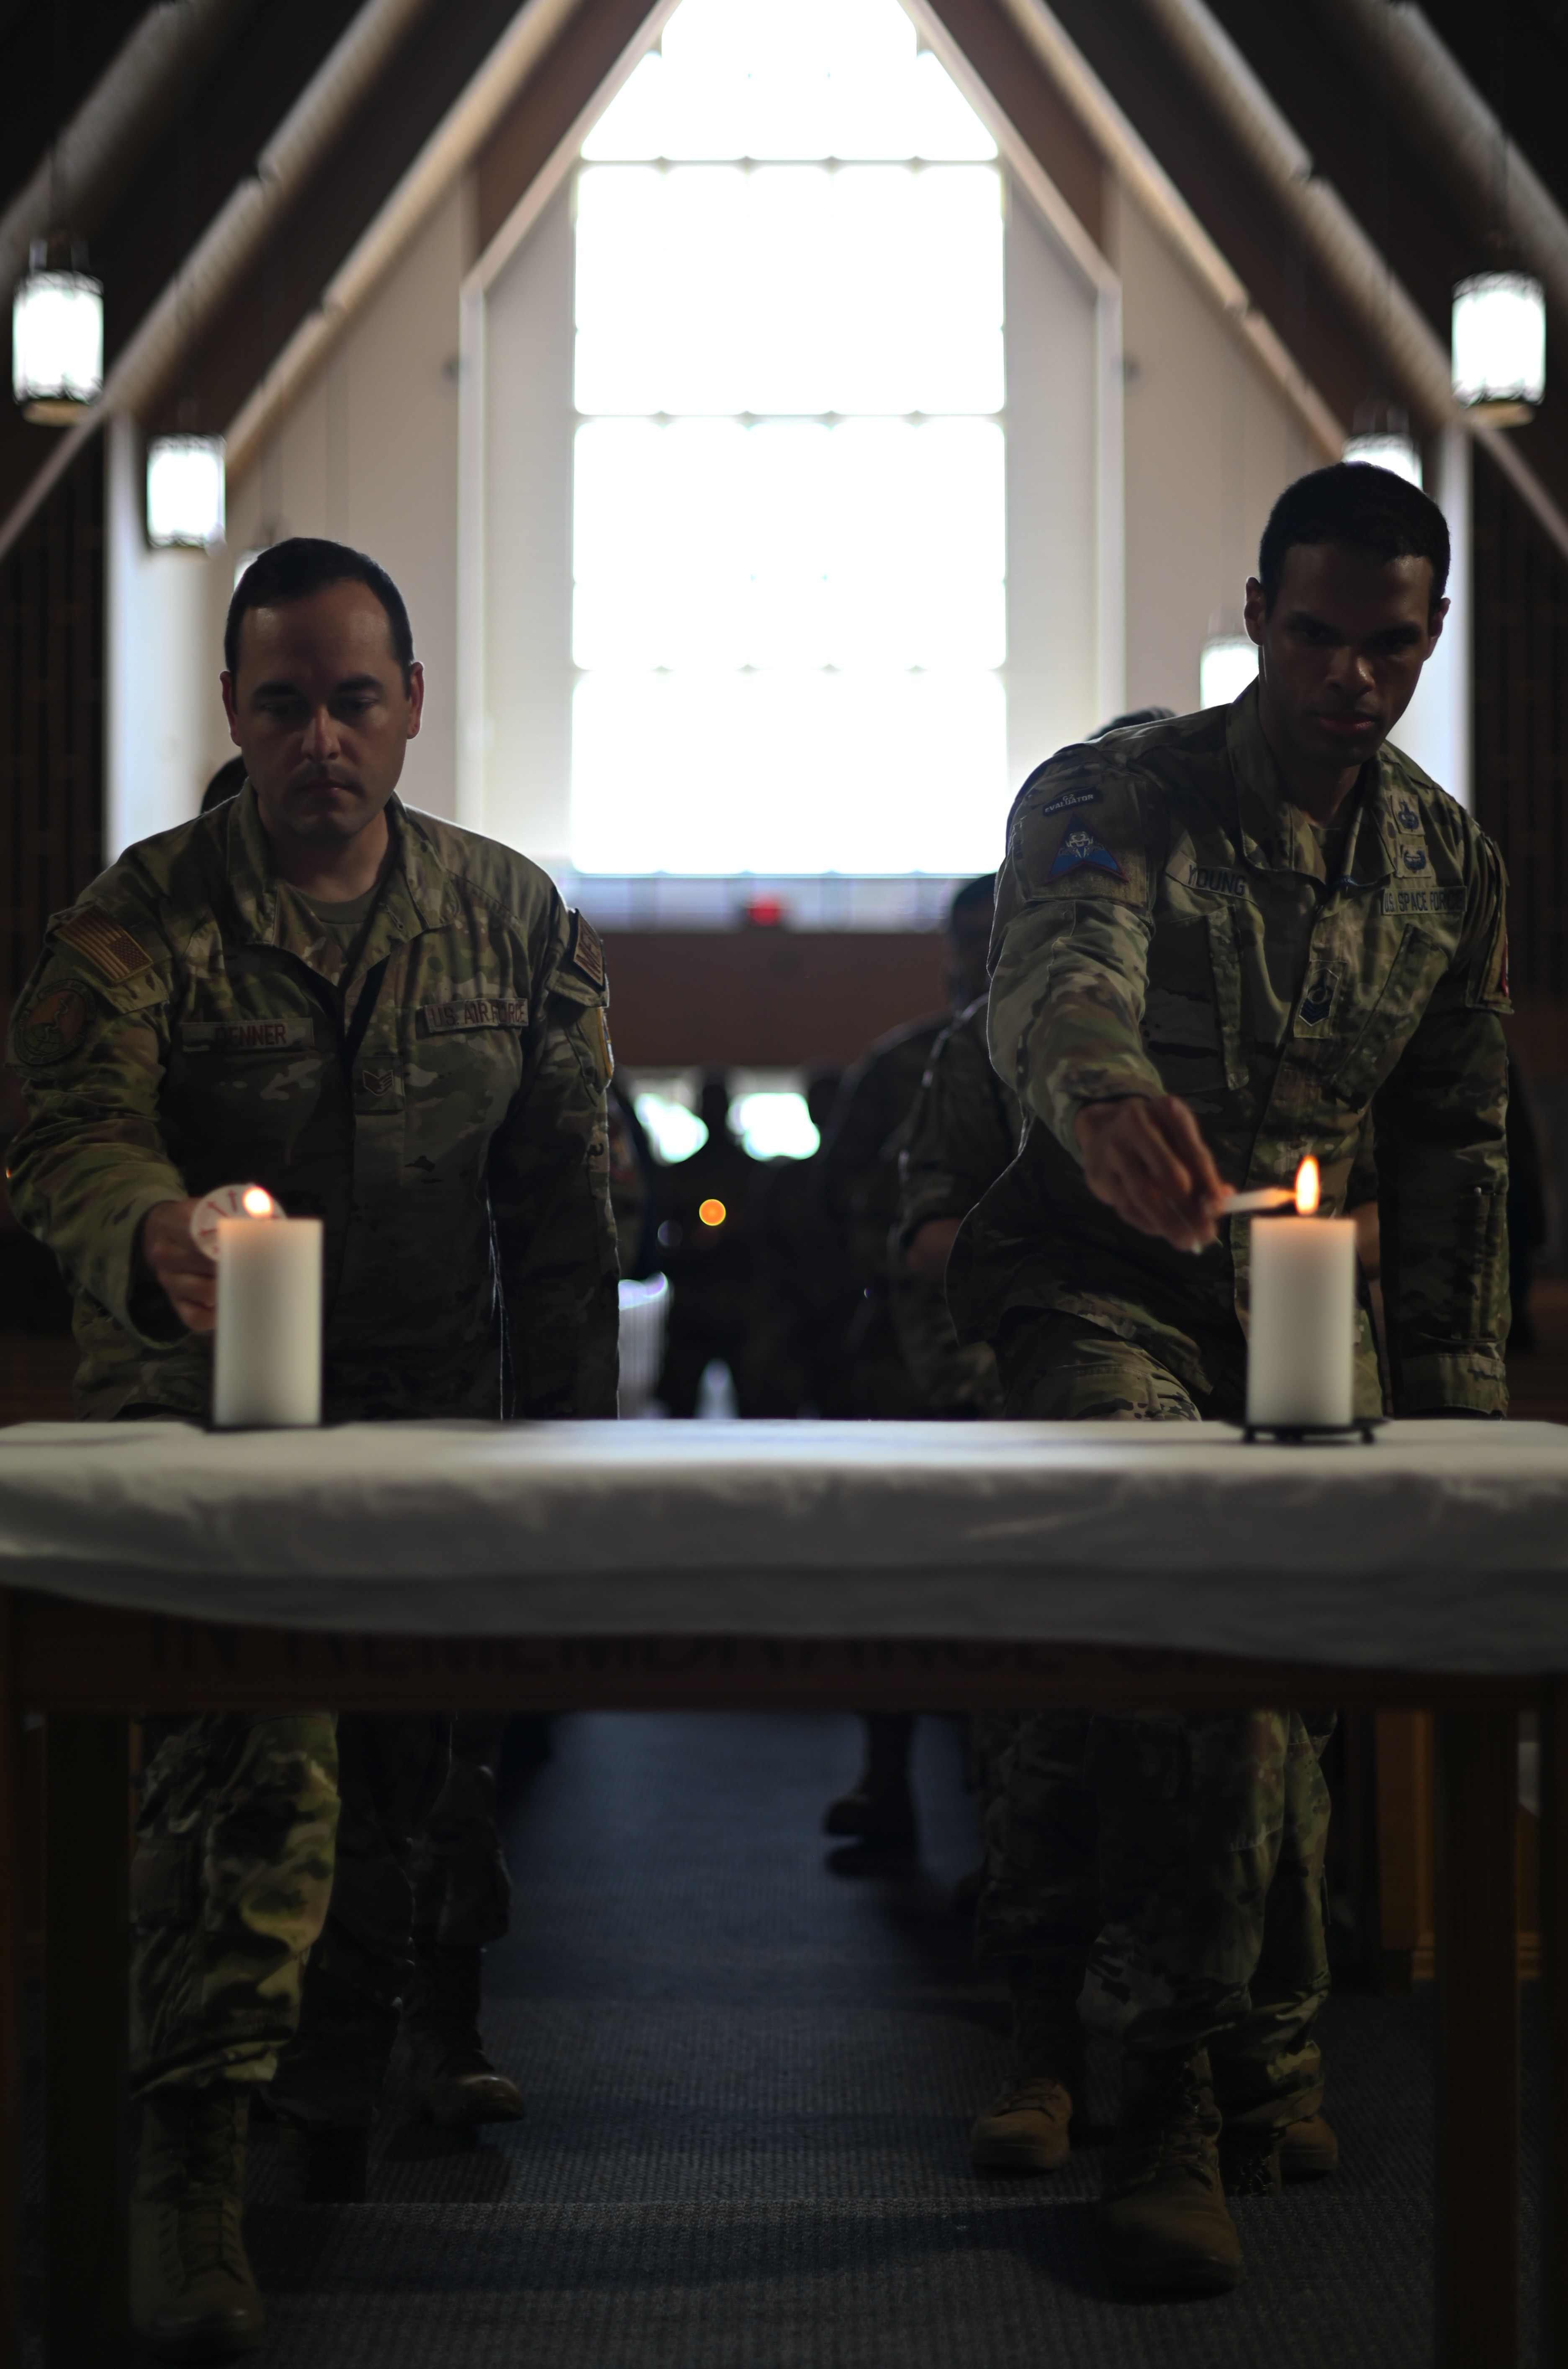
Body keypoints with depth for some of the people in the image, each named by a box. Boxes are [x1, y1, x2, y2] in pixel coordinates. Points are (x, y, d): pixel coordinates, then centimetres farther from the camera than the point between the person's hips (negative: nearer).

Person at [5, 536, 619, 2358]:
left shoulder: (514, 918, 8)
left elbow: (559, 1197, 11)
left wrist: (564, 1424, 6)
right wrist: (154, 1228, -40)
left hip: (433, 1417, 4)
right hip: (198, 1399, -4)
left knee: (397, 1771, 14)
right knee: (260, 1742, -24)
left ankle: (340, 2105, 36)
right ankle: (193, 2156, -22)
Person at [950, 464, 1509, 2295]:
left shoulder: (1451, 867, 9)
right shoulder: (1114, 800, -7)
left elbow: (1457, 1148, 16)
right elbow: (1056, 979, -29)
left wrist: (1456, 1390, 9)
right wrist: (1105, 1095, -53)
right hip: (1105, 1296, -5)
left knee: (1285, 1668, 3)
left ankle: (1244, 2074, 22)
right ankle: (1203, 2067, -21)